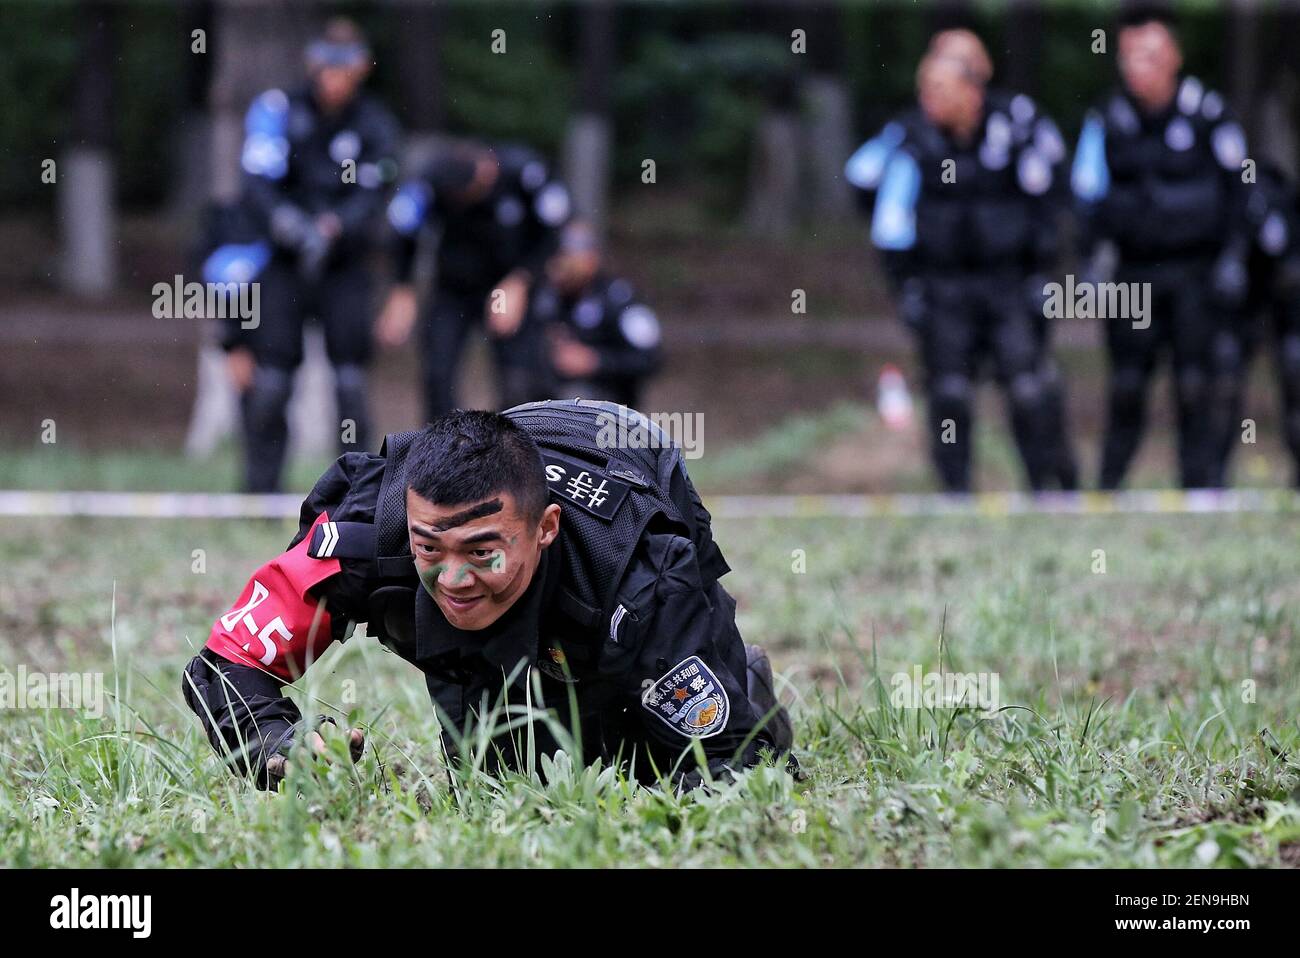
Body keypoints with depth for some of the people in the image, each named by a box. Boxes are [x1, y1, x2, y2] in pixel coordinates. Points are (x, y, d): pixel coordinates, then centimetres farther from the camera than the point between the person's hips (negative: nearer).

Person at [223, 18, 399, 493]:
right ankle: (260, 492, 0)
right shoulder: (279, 110, -5)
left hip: (344, 266, 1)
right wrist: (285, 223, -32)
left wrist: (334, 226, -29)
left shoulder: (375, 125, 0)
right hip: (282, 262, -1)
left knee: (351, 381, -6)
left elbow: (370, 198, -10)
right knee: (269, 382, -7)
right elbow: (256, 185, -14)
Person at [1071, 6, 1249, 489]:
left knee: (1195, 387, -5)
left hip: (1195, 271, -2)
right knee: (1126, 387, 0)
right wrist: (1094, 259, -2)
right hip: (1132, 273, 2)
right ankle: (1108, 487, 8)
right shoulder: (1106, 122, 1)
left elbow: (1235, 190, 5)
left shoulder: (1207, 114, -4)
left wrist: (1230, 257, 2)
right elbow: (1089, 198, 8)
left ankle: (1199, 487, 1)